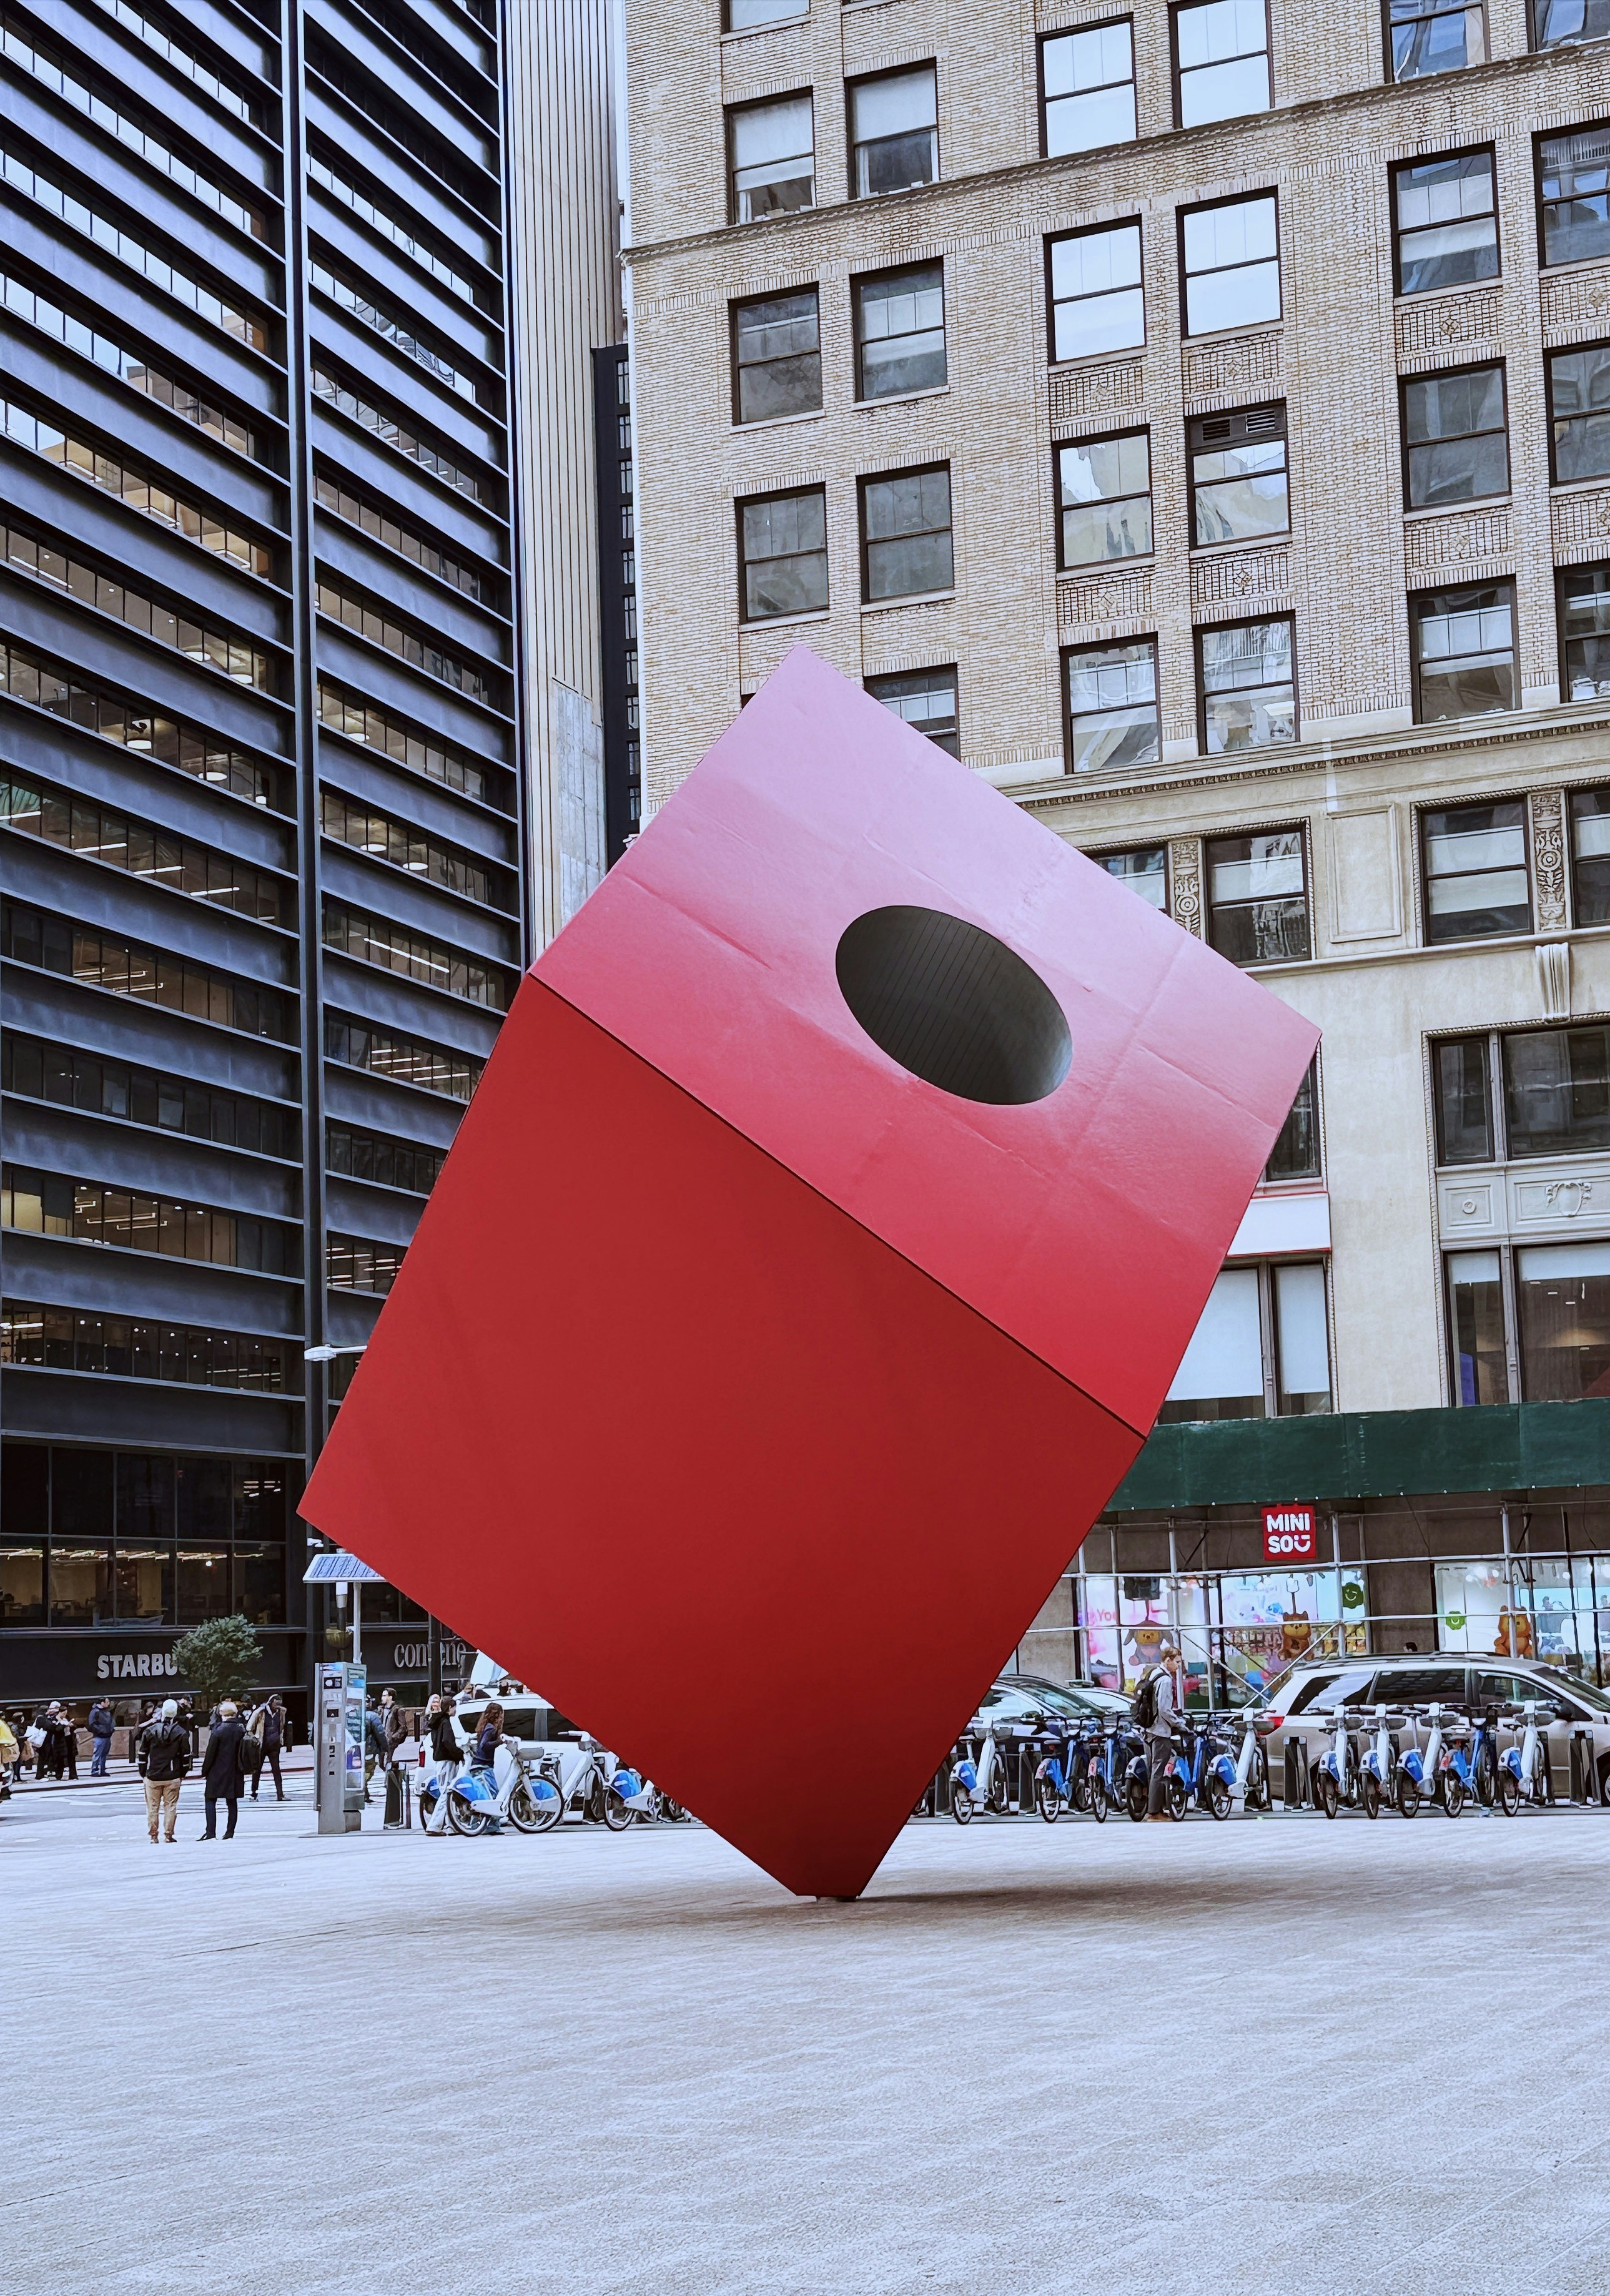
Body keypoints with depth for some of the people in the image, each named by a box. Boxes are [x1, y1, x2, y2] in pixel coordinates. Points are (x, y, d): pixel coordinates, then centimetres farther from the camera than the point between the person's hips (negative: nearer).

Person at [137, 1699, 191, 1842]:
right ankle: (169, 1835, 5)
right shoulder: (181, 1733, -3)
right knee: (171, 1807, 6)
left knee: (152, 1807, 8)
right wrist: (182, 1774, 11)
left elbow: (142, 1754, 2)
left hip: (152, 1776, 0)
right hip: (173, 1777, 0)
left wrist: (143, 1773, 11)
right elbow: (186, 1756, 0)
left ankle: (153, 1836, 9)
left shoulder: (150, 1731, -1)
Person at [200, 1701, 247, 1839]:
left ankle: (211, 1833, -5)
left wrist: (205, 1770, 0)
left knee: (211, 1801, 3)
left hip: (218, 1772, -5)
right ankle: (230, 1833, 13)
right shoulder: (241, 1729, 0)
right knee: (232, 1802, 11)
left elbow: (210, 1754, -11)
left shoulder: (218, 1731, -14)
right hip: (235, 1772, 5)